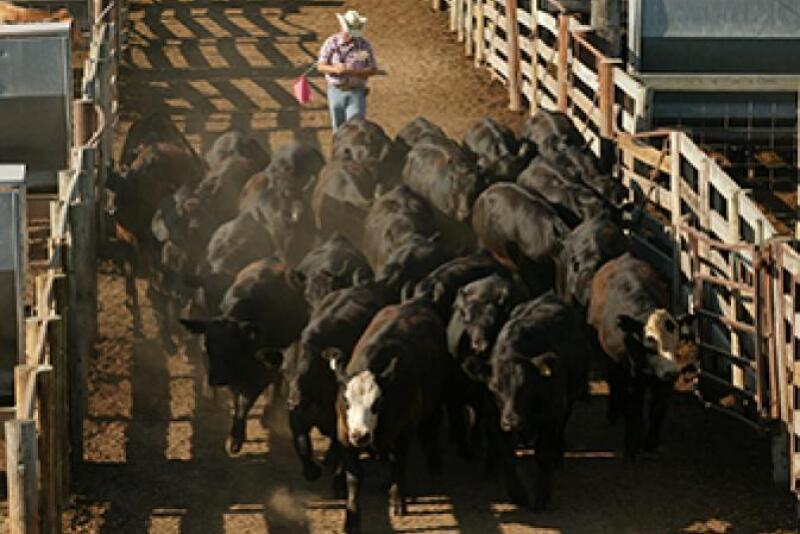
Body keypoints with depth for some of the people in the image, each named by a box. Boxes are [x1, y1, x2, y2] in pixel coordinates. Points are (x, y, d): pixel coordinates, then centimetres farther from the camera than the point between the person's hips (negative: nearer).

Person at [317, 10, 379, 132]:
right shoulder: (331, 43, -2)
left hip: (356, 93, -2)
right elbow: (320, 66, -2)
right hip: (335, 91, 2)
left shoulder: (364, 45, -5)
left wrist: (353, 72, -22)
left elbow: (373, 70, -4)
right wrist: (335, 69, -25)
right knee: (339, 130, 12)